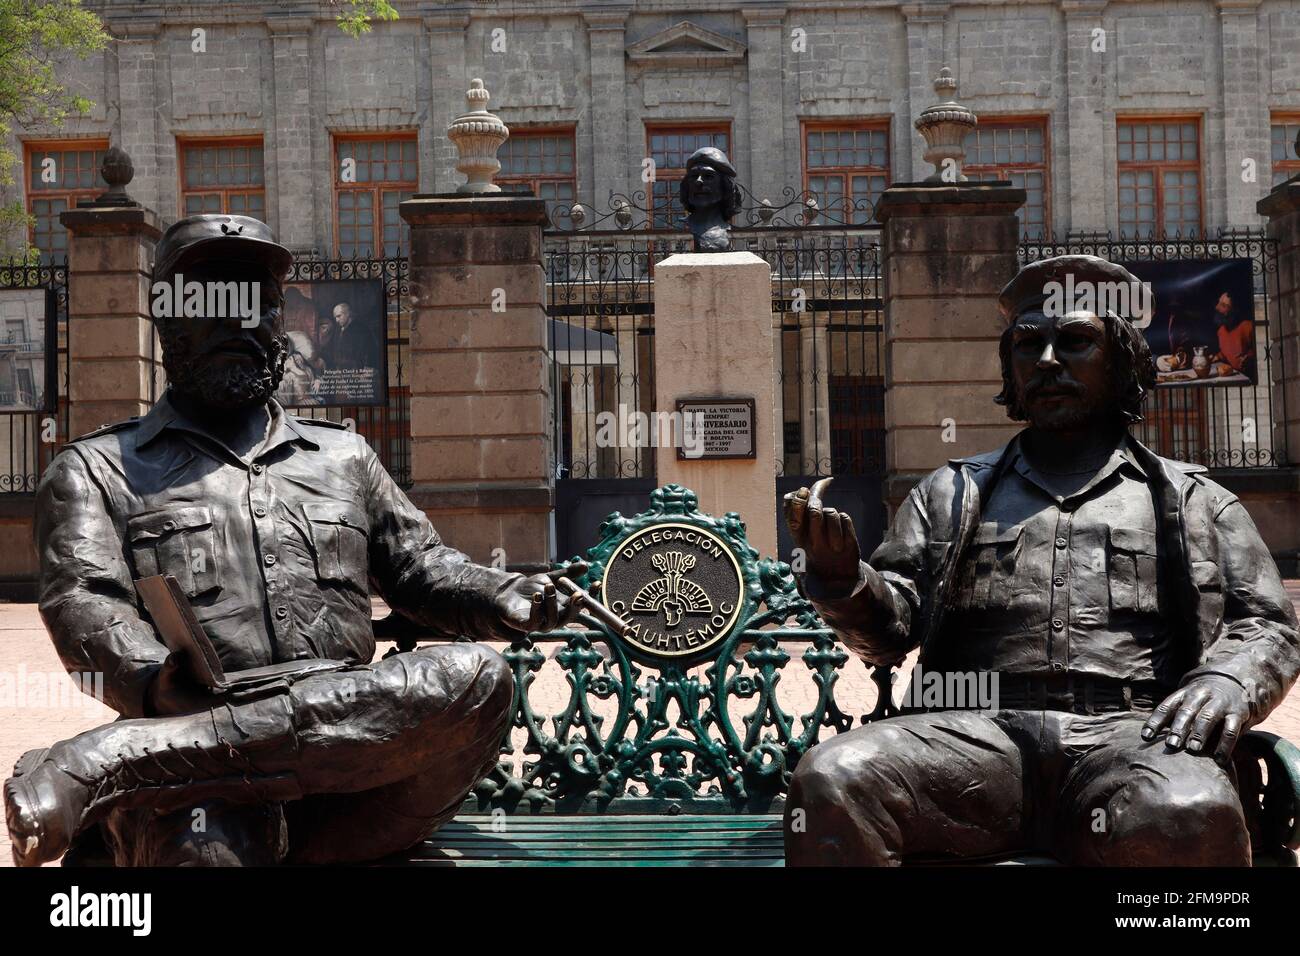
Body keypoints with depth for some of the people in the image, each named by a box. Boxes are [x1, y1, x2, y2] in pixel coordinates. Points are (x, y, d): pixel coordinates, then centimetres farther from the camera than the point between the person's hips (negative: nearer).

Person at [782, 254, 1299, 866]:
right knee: (830, 781, -32)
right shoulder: (951, 493, 28)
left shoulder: (1193, 503, 25)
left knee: (1184, 819, -40)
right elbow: (890, 627, 17)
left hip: (1130, 738, -1)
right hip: (978, 731, 1)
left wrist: (1226, 681, -8)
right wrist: (842, 579, -7)